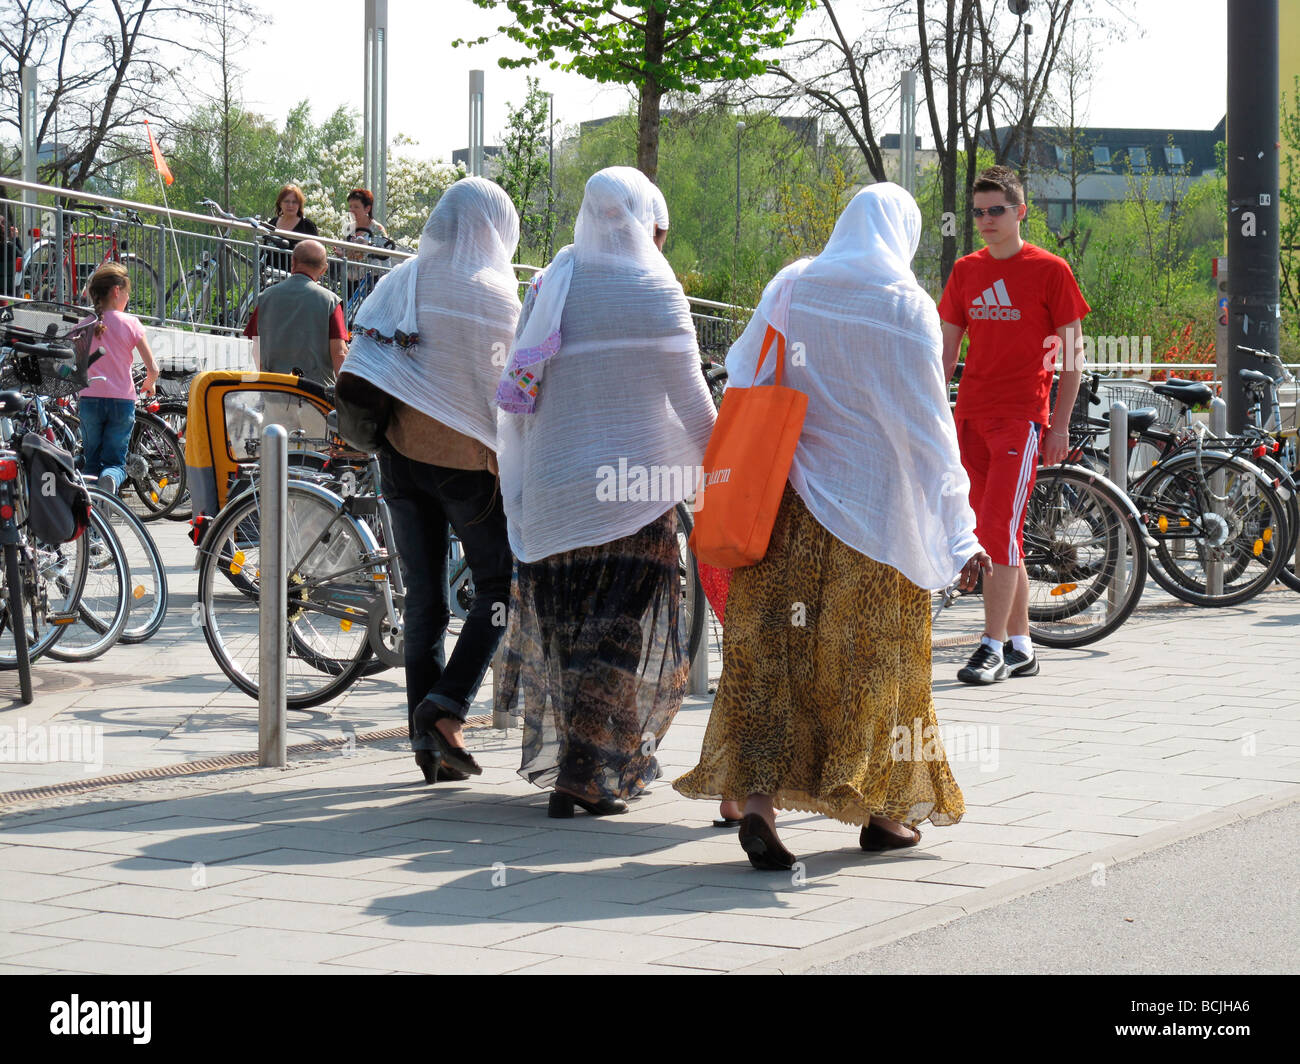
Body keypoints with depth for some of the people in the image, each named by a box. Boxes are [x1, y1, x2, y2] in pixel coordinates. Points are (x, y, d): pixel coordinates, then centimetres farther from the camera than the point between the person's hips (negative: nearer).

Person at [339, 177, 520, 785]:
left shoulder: (399, 282, 4)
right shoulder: (496, 294, -11)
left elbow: (355, 370, 3)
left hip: (401, 455, 5)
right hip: (467, 461, -5)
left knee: (423, 597, 10)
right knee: (498, 586, 8)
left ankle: (426, 738, 10)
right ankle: (447, 707, -8)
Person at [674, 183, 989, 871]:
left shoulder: (790, 287, 2)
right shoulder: (906, 306, -8)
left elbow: (742, 376, 12)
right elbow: (928, 427, -11)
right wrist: (958, 535, -9)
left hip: (784, 502, 3)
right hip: (871, 510, -3)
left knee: (771, 651, 4)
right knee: (873, 657, 9)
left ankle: (758, 800, -9)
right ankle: (880, 811, 19)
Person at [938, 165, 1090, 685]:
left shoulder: (1049, 270, -2)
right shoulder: (966, 272, 12)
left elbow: (1072, 351, -1)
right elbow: (947, 350, 16)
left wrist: (1060, 423, -7)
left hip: (1021, 416, -5)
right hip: (972, 415, 5)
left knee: (1000, 528, -13)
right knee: (998, 531, 9)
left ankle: (993, 645, -9)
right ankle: (1020, 646, 16)